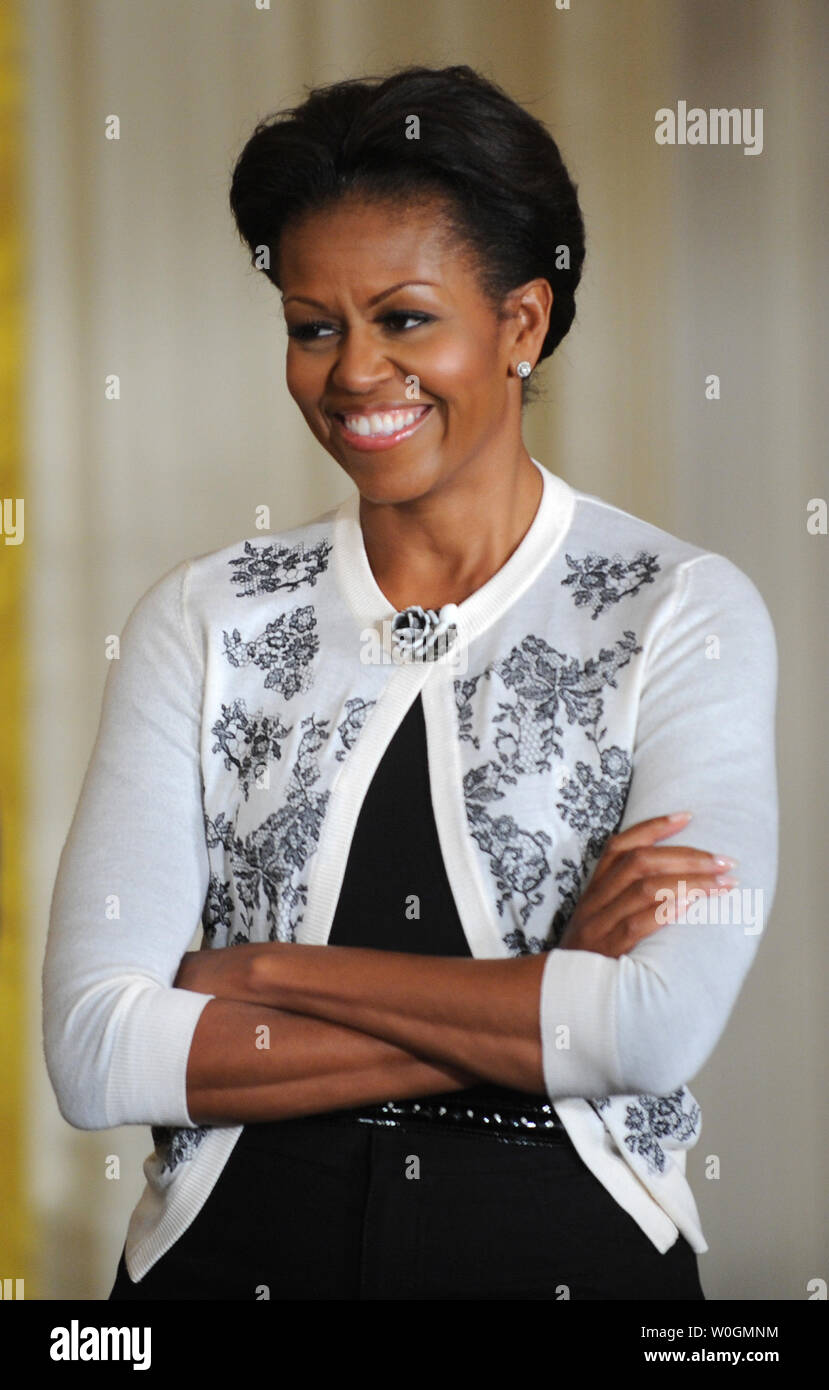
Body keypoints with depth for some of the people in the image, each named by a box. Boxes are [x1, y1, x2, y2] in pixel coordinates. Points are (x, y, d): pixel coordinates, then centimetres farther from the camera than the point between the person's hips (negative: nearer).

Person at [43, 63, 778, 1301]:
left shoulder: (683, 613, -6)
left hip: (573, 1244, -1)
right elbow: (94, 1051, -11)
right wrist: (547, 1007, -17)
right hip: (237, 1244, 1)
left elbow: (665, 1025, -20)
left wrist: (267, 972, -13)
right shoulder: (207, 622, 0)